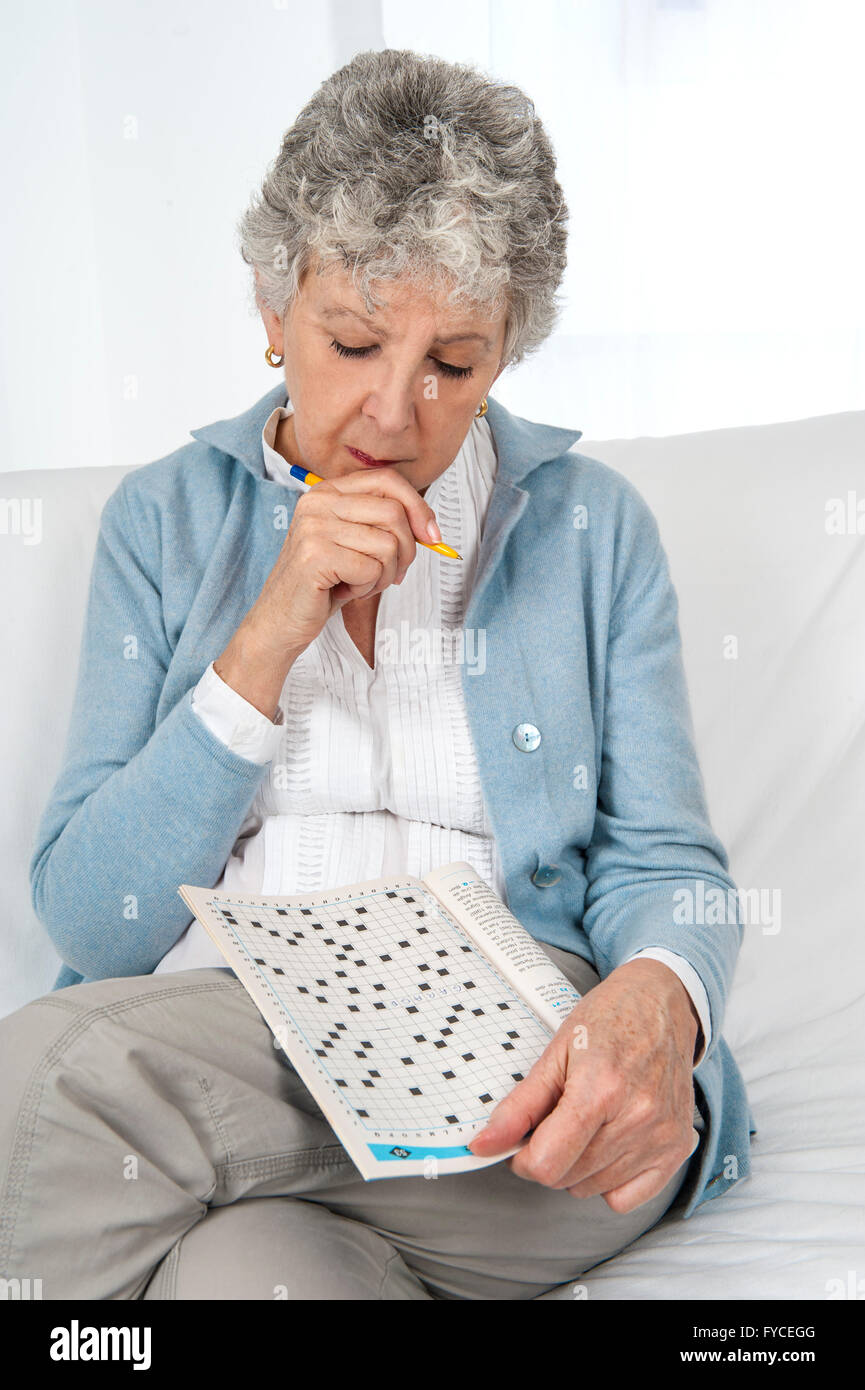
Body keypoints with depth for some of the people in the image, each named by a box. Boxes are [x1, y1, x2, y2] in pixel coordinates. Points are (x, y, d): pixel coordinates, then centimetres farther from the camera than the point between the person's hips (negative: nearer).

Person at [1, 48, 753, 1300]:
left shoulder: (594, 524, 9)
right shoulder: (164, 519, 9)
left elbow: (663, 864, 5)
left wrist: (658, 1000, -21)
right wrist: (267, 641, -10)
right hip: (199, 1025, 2)